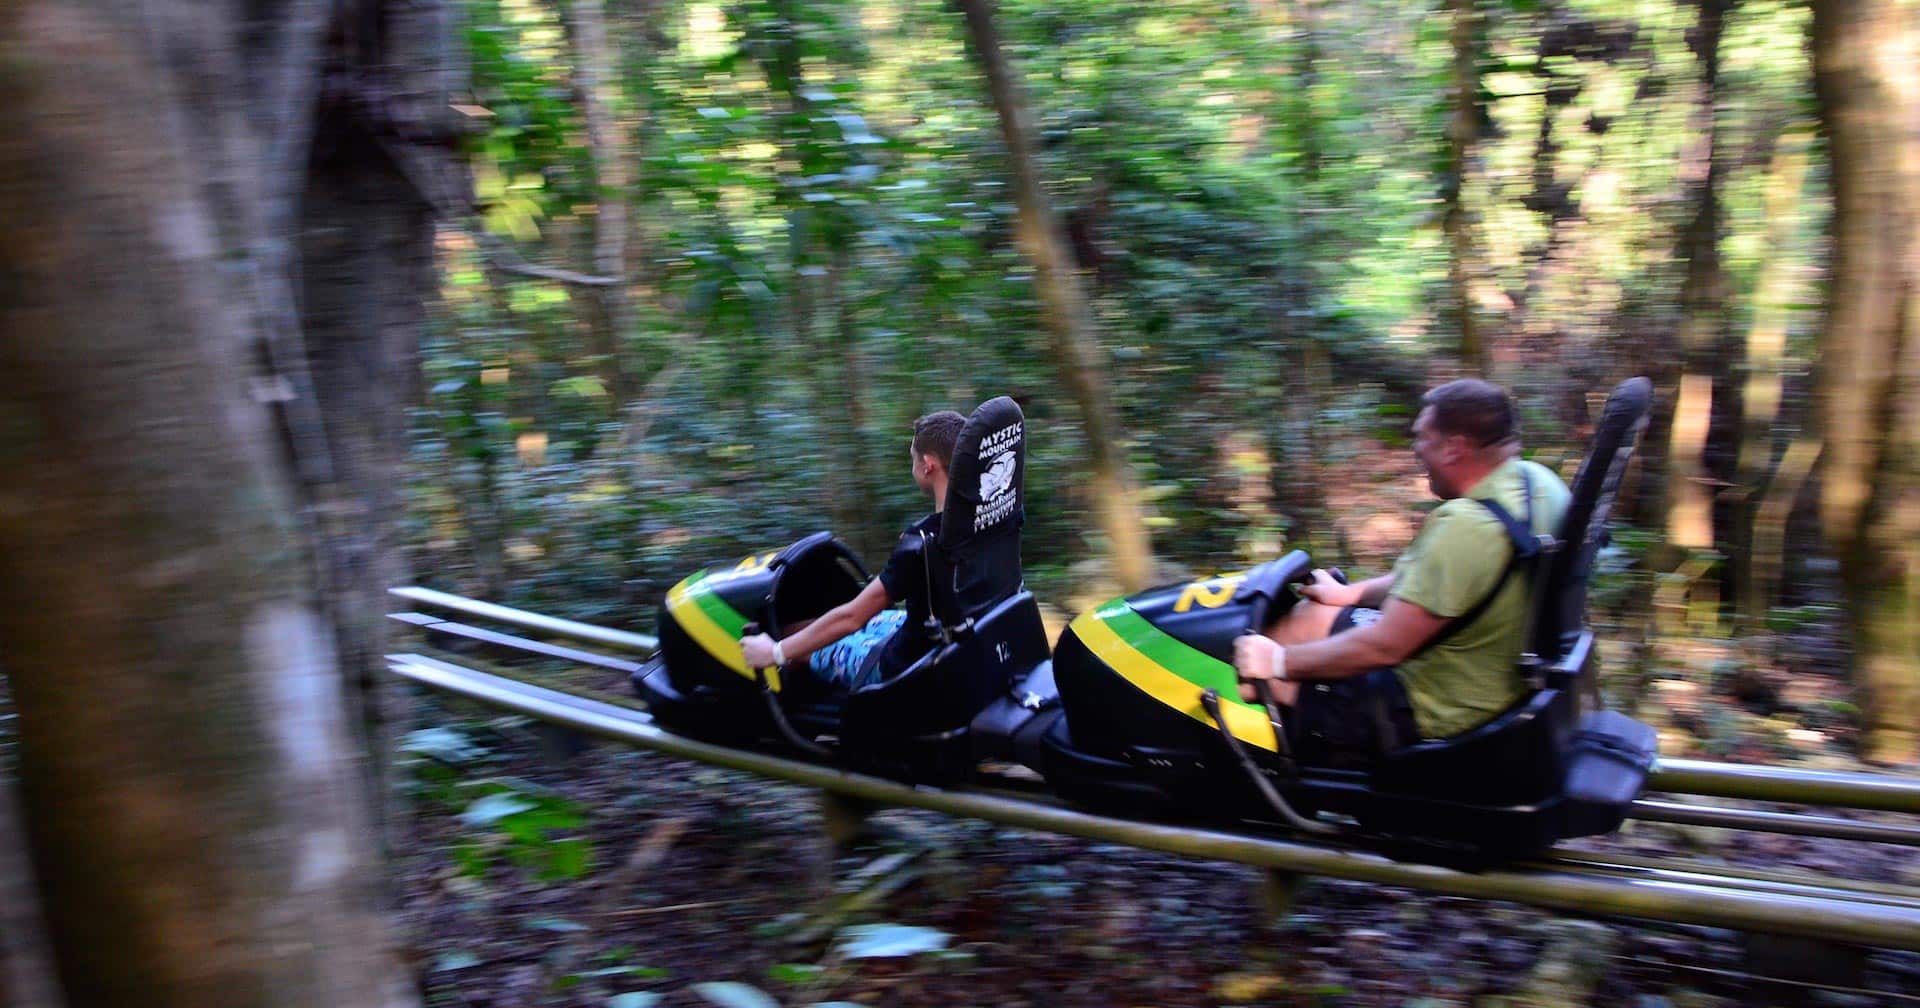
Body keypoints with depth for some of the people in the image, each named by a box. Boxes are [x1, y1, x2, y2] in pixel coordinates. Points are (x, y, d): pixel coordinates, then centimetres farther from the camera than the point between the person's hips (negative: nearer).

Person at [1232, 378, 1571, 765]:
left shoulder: (1464, 527, -32)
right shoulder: (1535, 479, -1)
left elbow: (1384, 647, -28)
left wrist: (1281, 661, -17)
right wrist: (1350, 593, 15)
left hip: (1432, 716, -10)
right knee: (1308, 618, 18)